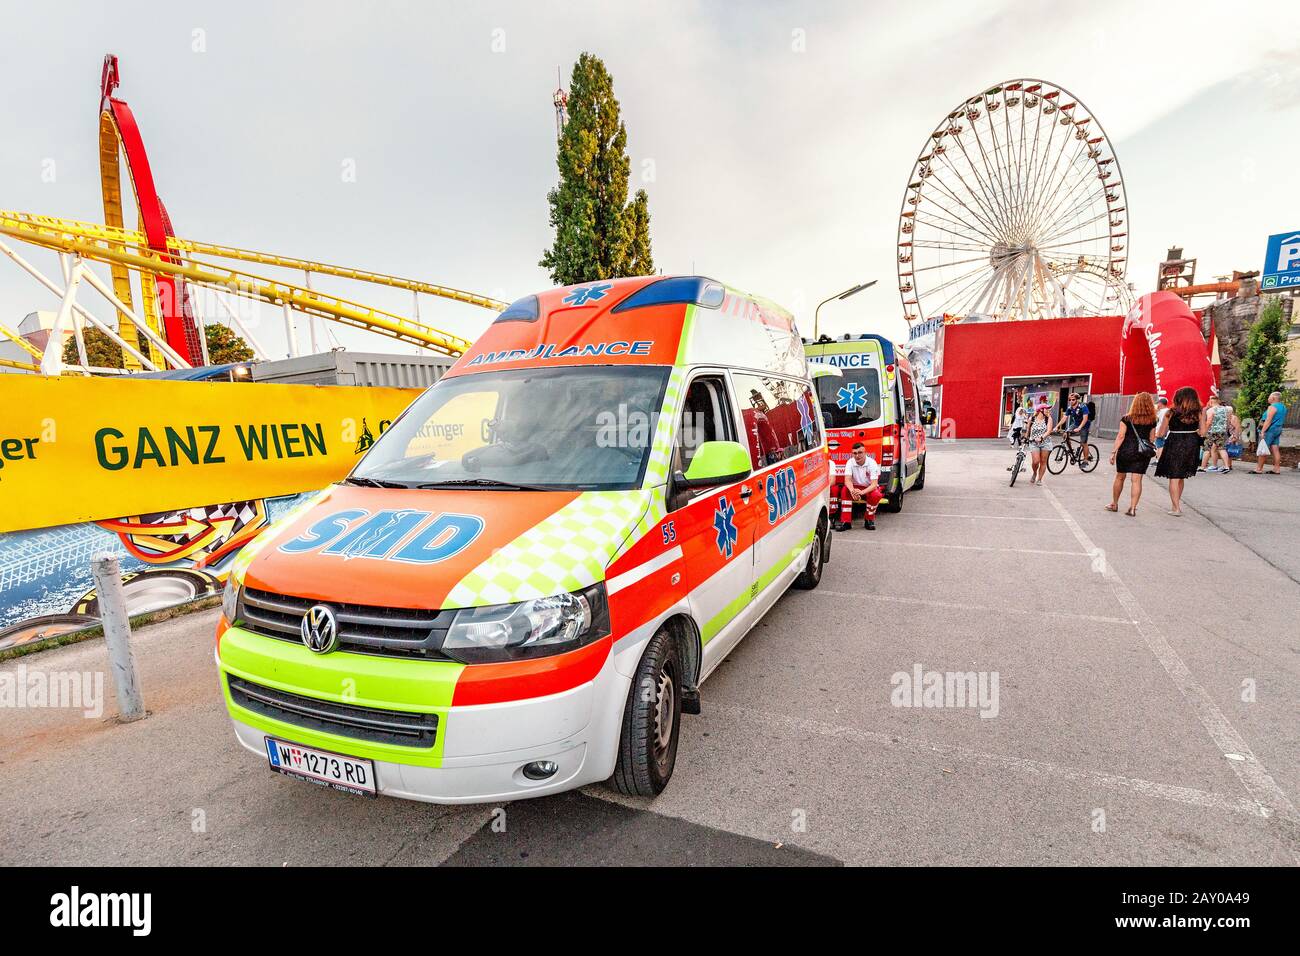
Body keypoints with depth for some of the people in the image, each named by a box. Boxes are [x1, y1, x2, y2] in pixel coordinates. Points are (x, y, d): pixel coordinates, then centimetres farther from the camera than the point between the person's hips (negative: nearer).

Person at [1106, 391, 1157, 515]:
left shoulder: (1126, 419, -7)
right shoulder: (1152, 421, 2)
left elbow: (1121, 436, -10)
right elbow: (1151, 438, 6)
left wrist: (1113, 452, -7)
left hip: (1126, 451, -2)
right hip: (1143, 453, 2)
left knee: (1120, 477, 12)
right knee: (1136, 480, 1)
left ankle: (1114, 504, 23)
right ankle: (1132, 508, -1)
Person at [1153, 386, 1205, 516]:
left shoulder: (1171, 413, -7)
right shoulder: (1198, 413, 0)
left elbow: (1160, 434, -5)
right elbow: (1202, 433, 0)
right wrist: (1191, 432, 19)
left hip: (1174, 446, -4)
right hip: (1191, 446, 4)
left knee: (1174, 477, 2)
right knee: (1181, 476, 20)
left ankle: (1176, 508, 0)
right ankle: (1177, 501, 34)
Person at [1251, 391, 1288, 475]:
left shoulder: (1272, 407, -14)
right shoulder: (1283, 407, 16)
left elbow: (1268, 420, -21)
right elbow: (1280, 420, 23)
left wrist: (1262, 431, -22)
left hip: (1270, 430, -9)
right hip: (1278, 430, 9)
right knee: (1275, 449, 9)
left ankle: (1259, 469, -6)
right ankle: (1277, 469, 9)